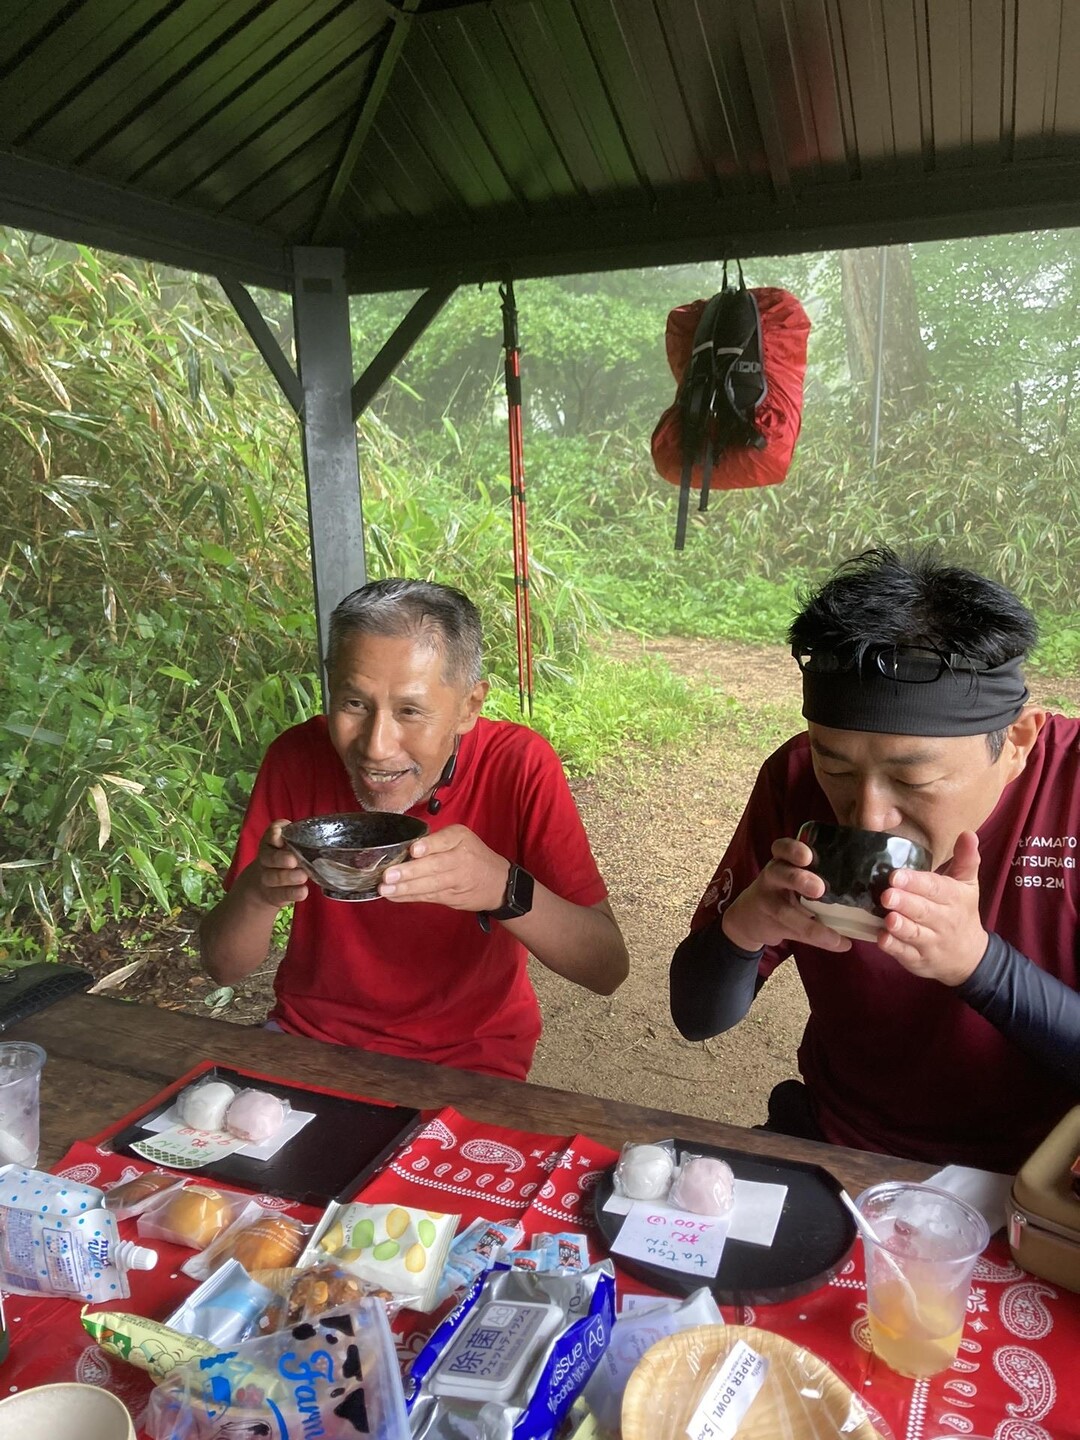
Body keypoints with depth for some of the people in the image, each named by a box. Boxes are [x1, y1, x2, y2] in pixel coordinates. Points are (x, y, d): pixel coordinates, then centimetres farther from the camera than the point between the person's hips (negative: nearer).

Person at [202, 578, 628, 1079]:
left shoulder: (519, 766, -17)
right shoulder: (299, 756, -12)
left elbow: (608, 969, -18)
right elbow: (223, 967, -7)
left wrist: (506, 889, -37)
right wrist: (257, 890, -29)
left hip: (467, 1056, 0)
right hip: (311, 1032, 1)